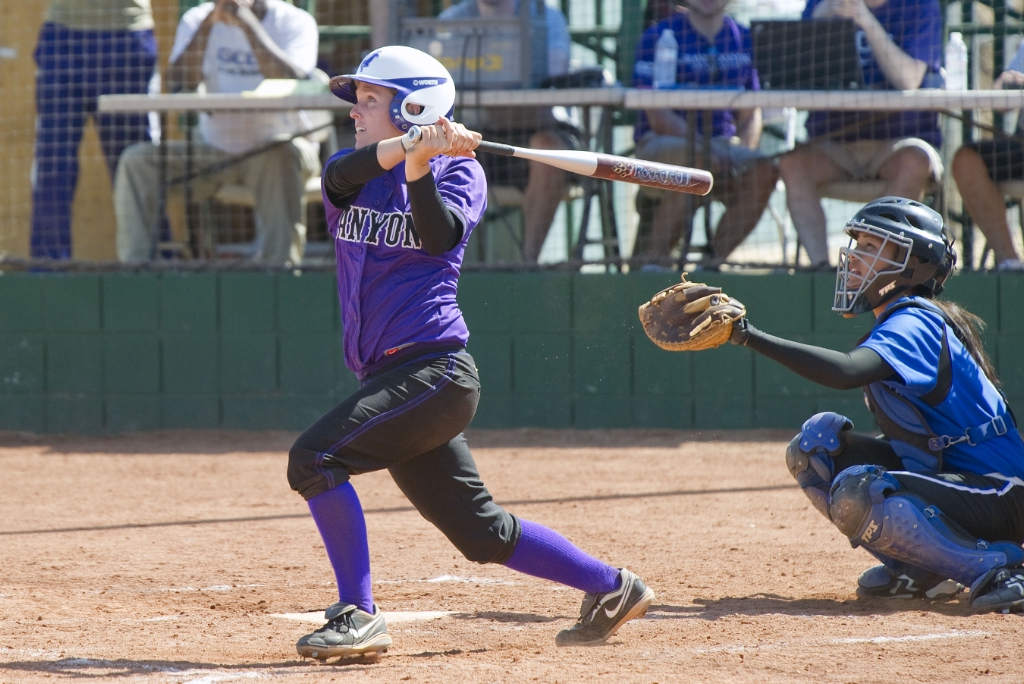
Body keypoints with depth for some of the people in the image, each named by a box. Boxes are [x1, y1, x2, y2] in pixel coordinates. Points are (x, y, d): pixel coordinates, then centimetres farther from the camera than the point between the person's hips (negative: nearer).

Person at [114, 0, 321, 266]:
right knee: (136, 160, -17)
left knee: (282, 155, -38)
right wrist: (208, 23, -20)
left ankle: (278, 265, -36)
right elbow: (178, 84, -13)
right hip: (214, 152, 3)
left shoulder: (294, 22, -6)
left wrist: (248, 24, -26)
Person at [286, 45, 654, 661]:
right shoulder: (352, 169, 14)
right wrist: (410, 145, -27)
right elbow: (346, 172, -11)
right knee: (482, 533, 10)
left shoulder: (458, 171, 0)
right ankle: (611, 588, 23)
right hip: (391, 378, 7)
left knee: (315, 457, -21)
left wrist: (419, 165, -32)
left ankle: (358, 615, -18)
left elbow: (440, 235, -19)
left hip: (434, 369, -7)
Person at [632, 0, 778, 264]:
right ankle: (655, 260, -27)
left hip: (721, 143, 4)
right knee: (690, 161, -38)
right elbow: (659, 118, -10)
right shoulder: (658, 37, -3)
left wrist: (743, 158, -7)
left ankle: (714, 262, -17)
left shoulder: (744, 40, 12)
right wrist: (705, 150, -23)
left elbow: (751, 116, 14)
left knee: (764, 172, -26)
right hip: (661, 142, -4)